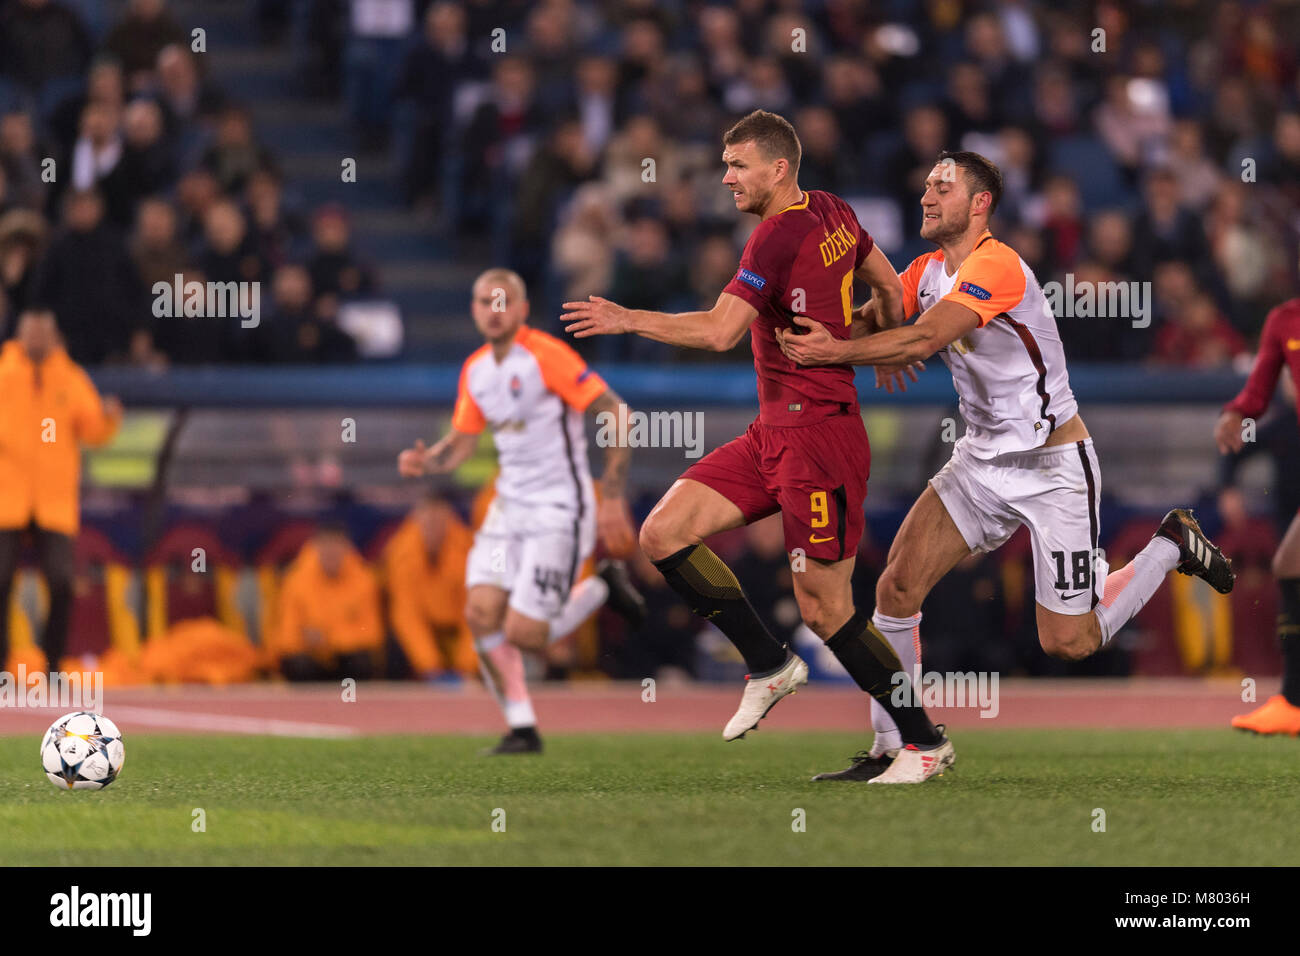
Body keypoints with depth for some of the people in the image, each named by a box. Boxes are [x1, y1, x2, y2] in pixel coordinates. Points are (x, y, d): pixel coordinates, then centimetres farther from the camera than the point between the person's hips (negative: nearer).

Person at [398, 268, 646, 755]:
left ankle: (600, 587, 15)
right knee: (481, 613, -9)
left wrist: (612, 497, -17)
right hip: (509, 506, 7)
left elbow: (617, 414, -15)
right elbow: (461, 443, 17)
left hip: (559, 509, -7)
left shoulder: (546, 356, -14)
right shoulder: (475, 370, 9)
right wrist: (424, 461, -6)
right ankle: (522, 729, 4)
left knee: (523, 634, -12)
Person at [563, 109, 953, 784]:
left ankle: (926, 742, 8)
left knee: (824, 609, -4)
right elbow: (889, 287, 21)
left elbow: (720, 330, -24)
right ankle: (769, 665, 8)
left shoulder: (780, 234, -16)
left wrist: (629, 320, -18)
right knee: (663, 534, -1)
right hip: (772, 432, 9)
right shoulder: (832, 213, 10)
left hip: (818, 434, -9)